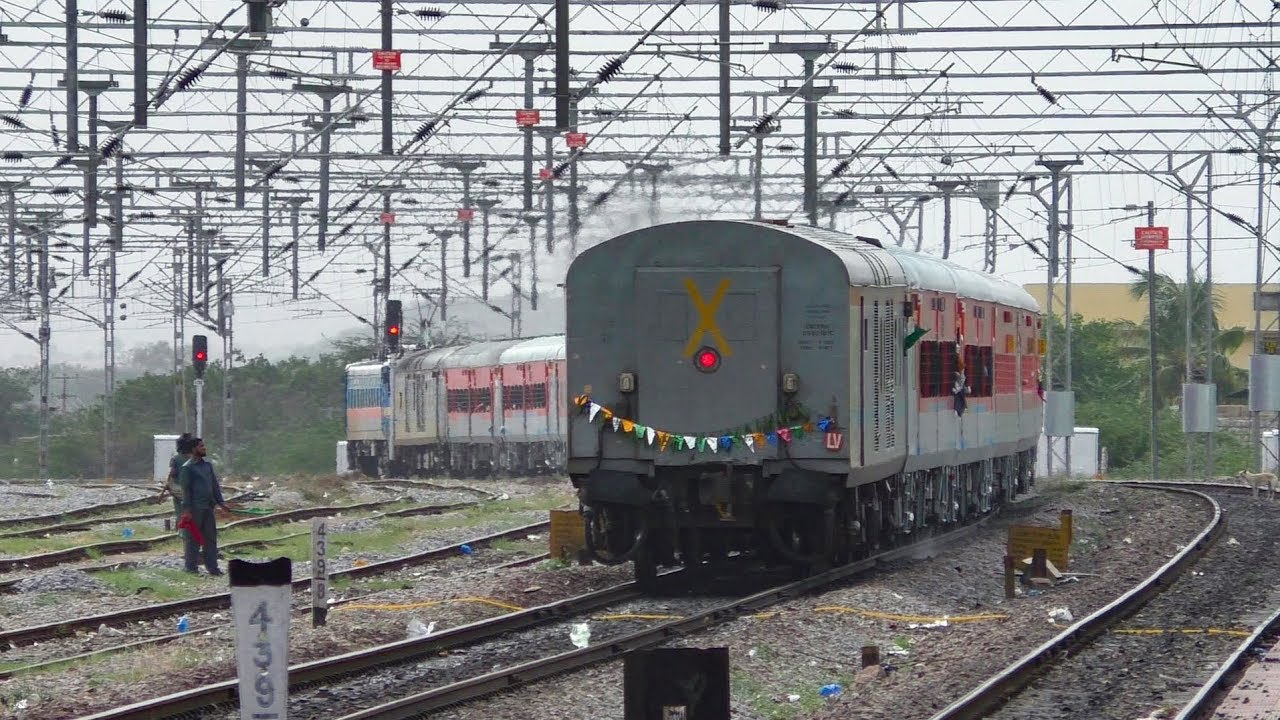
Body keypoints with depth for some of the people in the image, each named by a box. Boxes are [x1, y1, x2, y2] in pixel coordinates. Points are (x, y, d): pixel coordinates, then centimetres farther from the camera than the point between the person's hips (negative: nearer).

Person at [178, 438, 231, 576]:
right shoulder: (187, 468, -6)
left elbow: (215, 485, 17)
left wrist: (221, 502, 10)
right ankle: (191, 567, 5)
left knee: (211, 537, 6)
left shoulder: (208, 465, 14)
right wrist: (187, 510, -13)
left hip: (208, 507, 6)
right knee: (192, 538, 0)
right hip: (195, 509, -6)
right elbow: (186, 490, -9)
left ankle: (212, 566, 9)